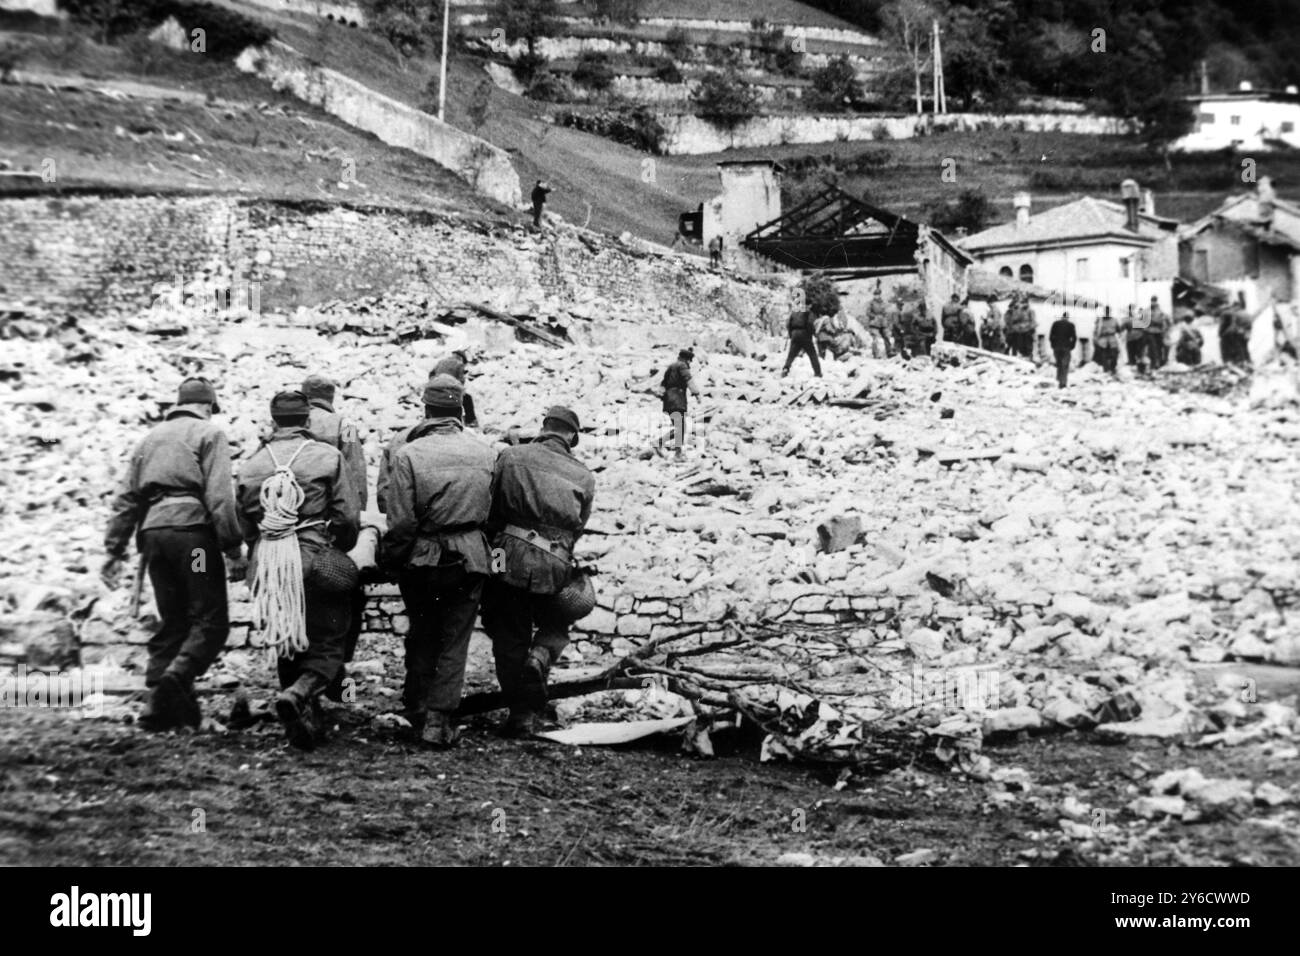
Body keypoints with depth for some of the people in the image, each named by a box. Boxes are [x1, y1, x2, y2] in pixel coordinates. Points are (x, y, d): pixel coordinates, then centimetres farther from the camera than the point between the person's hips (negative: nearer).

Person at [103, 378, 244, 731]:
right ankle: (178, 676, -28)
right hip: (191, 527, -6)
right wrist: (233, 549, -10)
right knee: (211, 621, -5)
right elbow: (219, 496, -8)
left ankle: (159, 703, 5)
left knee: (172, 622, 12)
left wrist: (115, 549, 18)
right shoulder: (209, 433, 4)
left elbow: (125, 497, 18)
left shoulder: (151, 438, 23)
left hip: (152, 530, 6)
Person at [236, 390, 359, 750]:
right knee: (326, 645, 5)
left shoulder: (252, 465, 8)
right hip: (316, 561, -3)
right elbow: (348, 517, -4)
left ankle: (307, 721, 18)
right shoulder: (328, 456, -1)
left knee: (287, 646, 17)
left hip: (267, 568, 3)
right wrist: (343, 552, 13)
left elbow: (244, 523, 11)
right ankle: (298, 694, -22)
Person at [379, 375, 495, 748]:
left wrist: (390, 560, 1)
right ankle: (440, 721, 6)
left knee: (421, 637, 17)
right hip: (470, 560, 1)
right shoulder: (486, 454, -1)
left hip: (422, 560, -1)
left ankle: (418, 713, 25)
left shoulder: (408, 454, -9)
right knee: (454, 641, 8)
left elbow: (401, 521, -10)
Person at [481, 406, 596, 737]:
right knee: (555, 625, 23)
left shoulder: (511, 456, 8)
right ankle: (540, 658, -10)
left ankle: (520, 713, 12)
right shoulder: (584, 477, 13)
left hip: (510, 553, 0)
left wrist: (491, 546, 14)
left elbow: (489, 507, 5)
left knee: (510, 636, 12)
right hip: (555, 563, 0)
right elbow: (578, 528, 9)